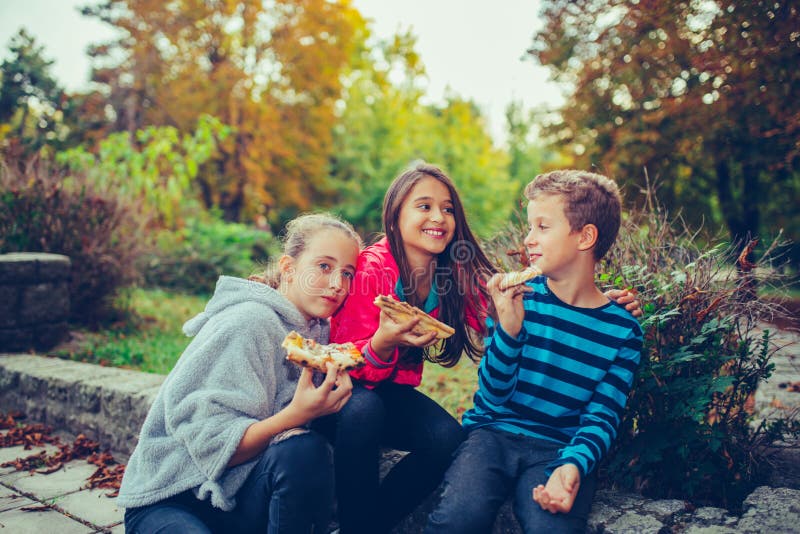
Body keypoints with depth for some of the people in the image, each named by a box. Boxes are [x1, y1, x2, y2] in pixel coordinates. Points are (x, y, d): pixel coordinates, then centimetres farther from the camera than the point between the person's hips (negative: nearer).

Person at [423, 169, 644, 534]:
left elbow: (601, 419, 0)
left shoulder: (623, 331, 0)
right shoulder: (517, 297, 0)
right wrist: (508, 330, -22)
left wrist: (572, 466, -22)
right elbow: (493, 397, -4)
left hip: (558, 449, 0)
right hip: (494, 432, 0)